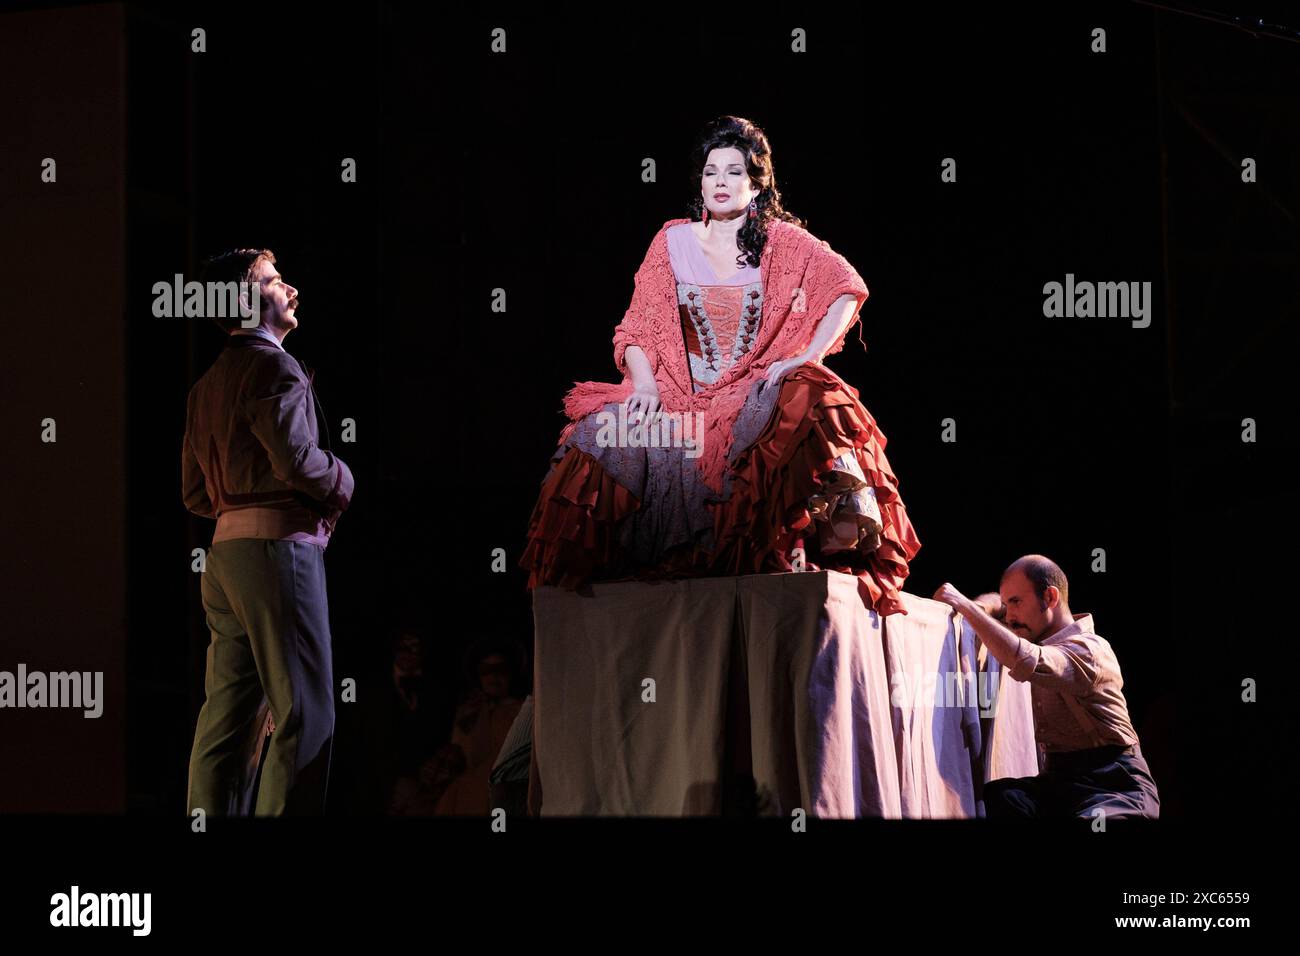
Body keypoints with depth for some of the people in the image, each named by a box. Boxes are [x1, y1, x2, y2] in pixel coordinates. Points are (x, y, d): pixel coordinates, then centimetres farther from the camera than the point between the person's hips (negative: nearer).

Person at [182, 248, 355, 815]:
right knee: (305, 712, -8)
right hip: (278, 546, -9)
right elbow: (295, 457, -21)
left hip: (224, 552, 9)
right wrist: (342, 481, -3)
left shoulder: (207, 386, 21)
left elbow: (196, 496, 22)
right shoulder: (273, 367, -8)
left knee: (225, 713, 9)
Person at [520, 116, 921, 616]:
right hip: (685, 401, 2)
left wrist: (811, 356, -16)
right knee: (604, 435, -27)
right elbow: (637, 328, 6)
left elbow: (847, 286, -4)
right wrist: (645, 385, -13)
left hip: (756, 396, -2)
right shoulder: (672, 241, 11)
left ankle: (847, 502, -27)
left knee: (803, 396, -38)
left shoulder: (782, 241, 7)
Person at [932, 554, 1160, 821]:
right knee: (989, 797, -25)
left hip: (1117, 784, -7)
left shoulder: (1089, 648, -11)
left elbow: (1026, 661, -30)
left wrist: (965, 605, -22)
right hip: (1057, 778, 7)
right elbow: (993, 602, 35)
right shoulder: (1041, 639, 16)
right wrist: (979, 607, 9)